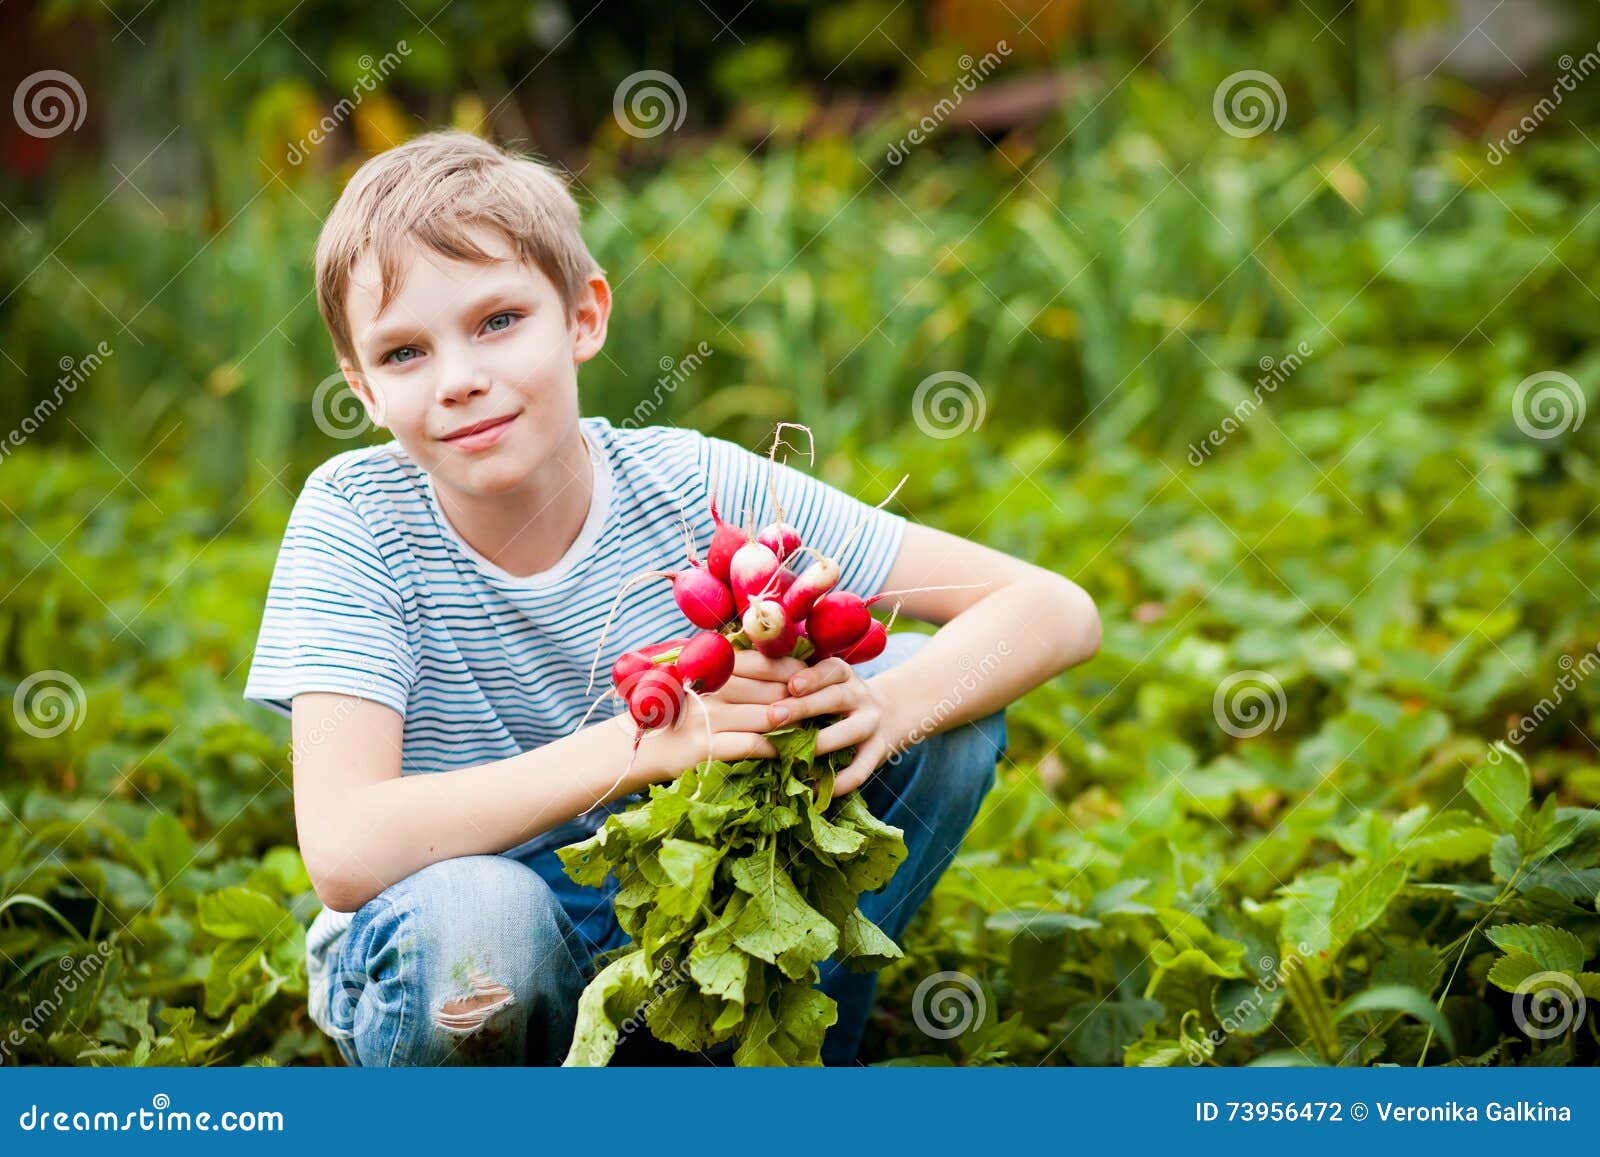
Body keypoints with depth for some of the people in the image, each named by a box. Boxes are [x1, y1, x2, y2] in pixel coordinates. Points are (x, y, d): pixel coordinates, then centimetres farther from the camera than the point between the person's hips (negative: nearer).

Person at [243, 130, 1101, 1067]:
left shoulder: (692, 489, -14)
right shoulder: (355, 521, -17)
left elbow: (1056, 611, -15)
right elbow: (345, 853, -31)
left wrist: (887, 706, -37)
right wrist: (643, 740, -38)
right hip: (454, 976, -2)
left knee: (946, 688, -15)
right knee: (477, 908, -38)